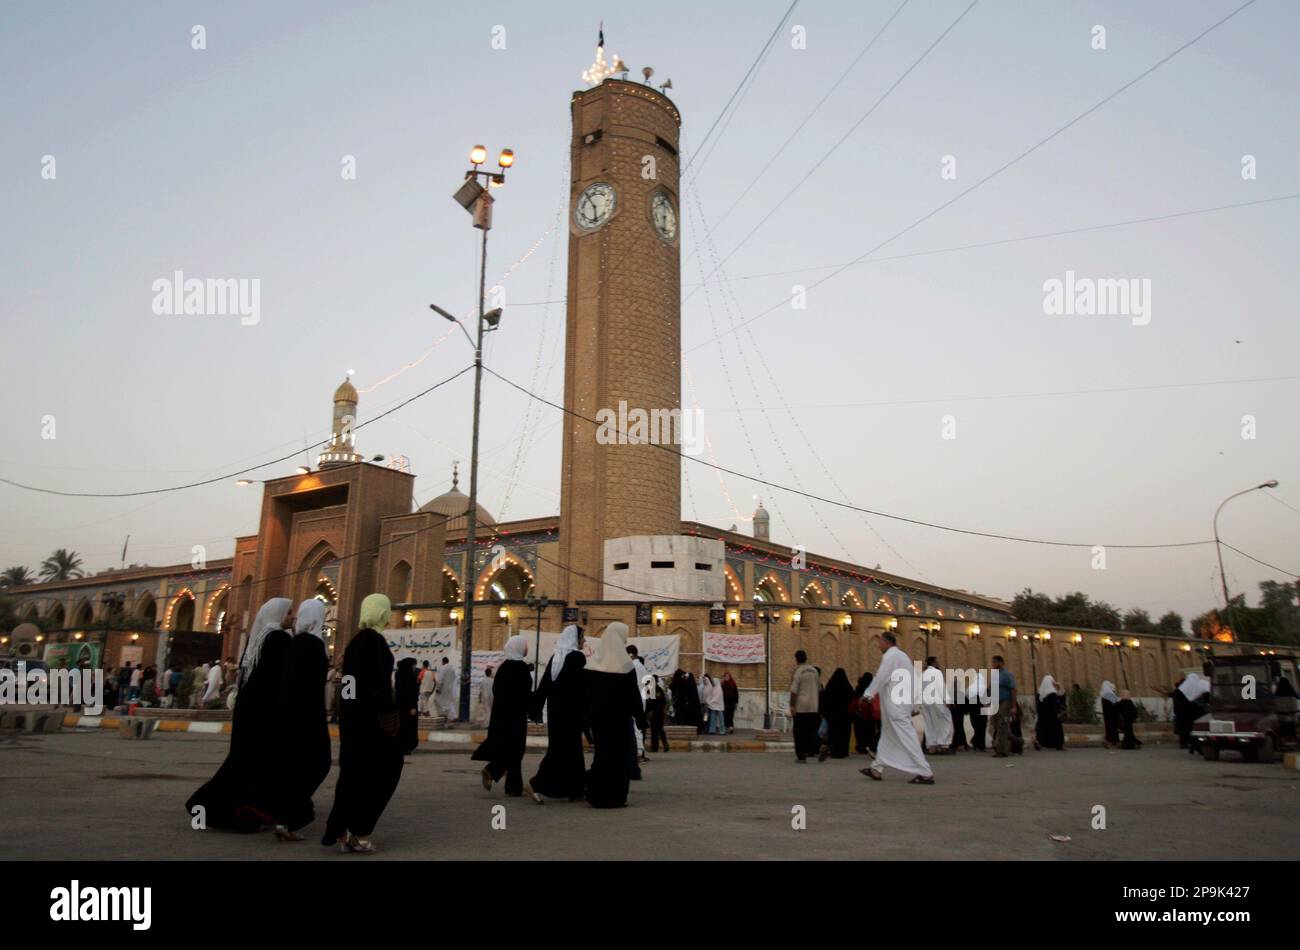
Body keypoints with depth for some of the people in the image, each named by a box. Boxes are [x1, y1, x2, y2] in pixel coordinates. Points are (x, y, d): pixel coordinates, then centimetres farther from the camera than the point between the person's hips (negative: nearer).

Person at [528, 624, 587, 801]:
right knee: (570, 746, -1)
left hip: (554, 708, 7)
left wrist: (536, 710, 11)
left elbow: (544, 684, 8)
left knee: (557, 746, 12)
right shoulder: (577, 657, -11)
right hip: (571, 709, -7)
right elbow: (582, 685, -14)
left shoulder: (555, 657, 8)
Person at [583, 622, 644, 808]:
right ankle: (614, 796, 6)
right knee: (620, 753, 5)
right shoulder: (623, 664, -11)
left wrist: (589, 714, 12)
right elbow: (633, 693, -10)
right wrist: (640, 715, -2)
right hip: (619, 716, -5)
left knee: (602, 751, 14)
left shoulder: (594, 662, 2)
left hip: (598, 714, 5)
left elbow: (586, 689, 5)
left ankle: (596, 794, 13)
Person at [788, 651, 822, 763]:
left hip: (800, 706, -5)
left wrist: (792, 705, -10)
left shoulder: (797, 672, -10)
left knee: (799, 732, 3)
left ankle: (801, 756, 3)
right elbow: (819, 689, 17)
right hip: (814, 706, 5)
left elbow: (794, 691, -15)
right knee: (812, 730, 10)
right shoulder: (814, 671, 9)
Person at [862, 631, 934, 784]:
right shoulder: (901, 655, 18)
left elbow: (880, 678, -15)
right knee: (888, 736, 15)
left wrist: (868, 695, -8)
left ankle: (925, 774, -12)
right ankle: (877, 770, 23)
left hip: (896, 703, -11)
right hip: (902, 701, 11)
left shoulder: (890, 655, -12)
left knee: (905, 737, -10)